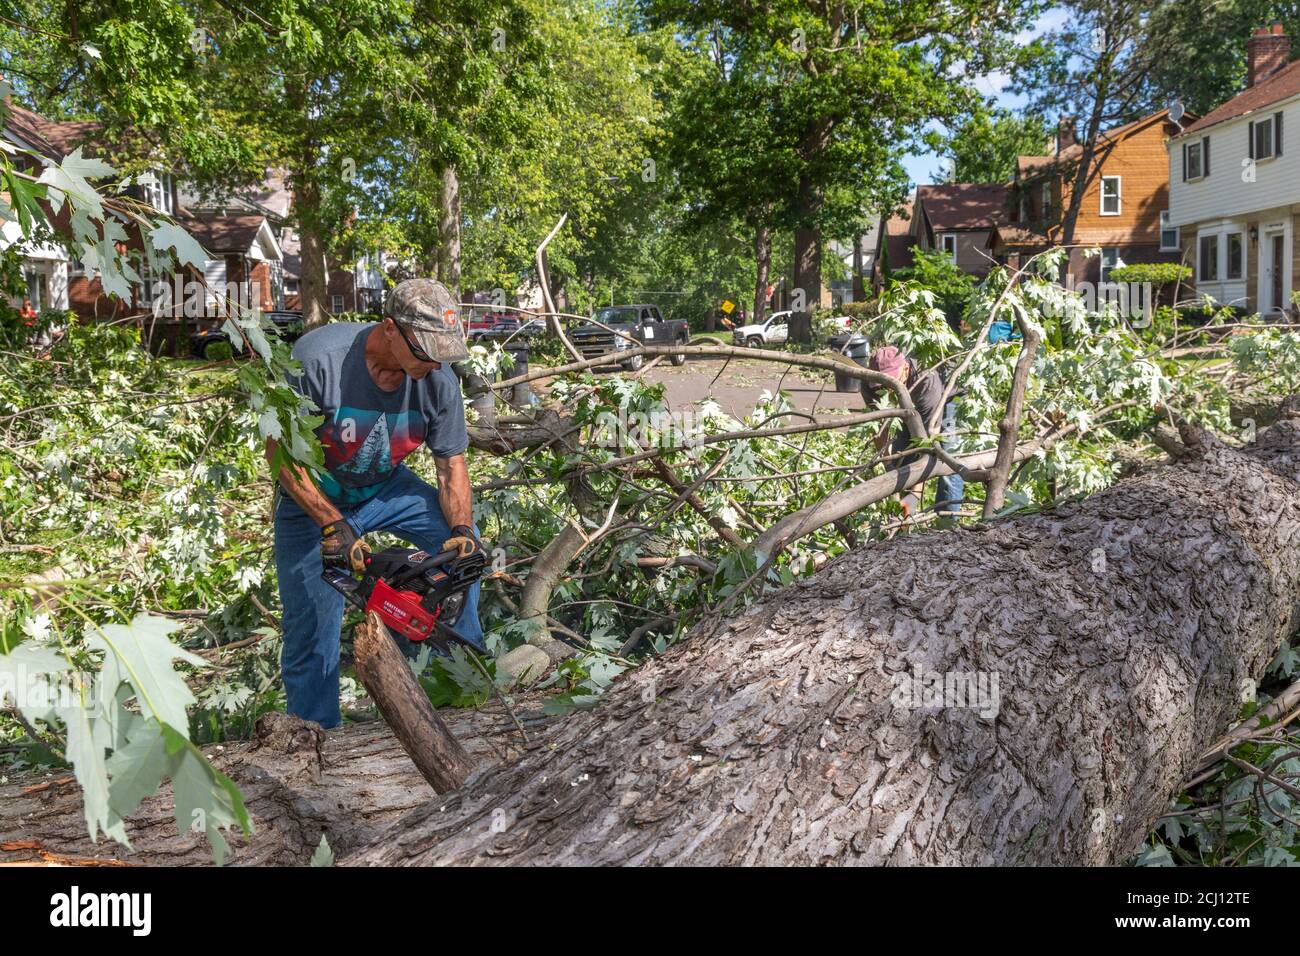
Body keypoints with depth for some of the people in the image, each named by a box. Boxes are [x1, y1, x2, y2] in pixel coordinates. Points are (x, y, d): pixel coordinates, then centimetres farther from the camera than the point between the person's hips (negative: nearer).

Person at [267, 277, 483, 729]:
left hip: (387, 487, 3)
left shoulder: (439, 379, -20)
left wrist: (461, 529, -27)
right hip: (313, 500, -3)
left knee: (462, 540, -18)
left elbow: (451, 465, -10)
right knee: (311, 631, -4)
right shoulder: (318, 357, -32)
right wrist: (333, 525, -32)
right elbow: (280, 450, -25)